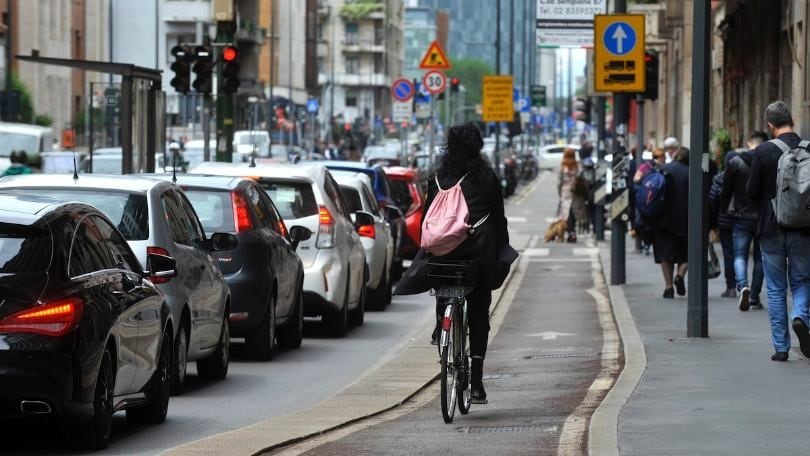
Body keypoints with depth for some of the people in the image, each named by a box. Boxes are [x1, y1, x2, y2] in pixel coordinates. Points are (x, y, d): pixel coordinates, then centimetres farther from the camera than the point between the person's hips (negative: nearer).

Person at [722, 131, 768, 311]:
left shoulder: (734, 162, -5)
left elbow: (725, 191, -1)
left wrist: (727, 208, 16)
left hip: (741, 217, -1)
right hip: (763, 217, 1)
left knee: (740, 255, 5)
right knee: (759, 257, 12)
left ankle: (742, 285, -22)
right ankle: (755, 297, 12)